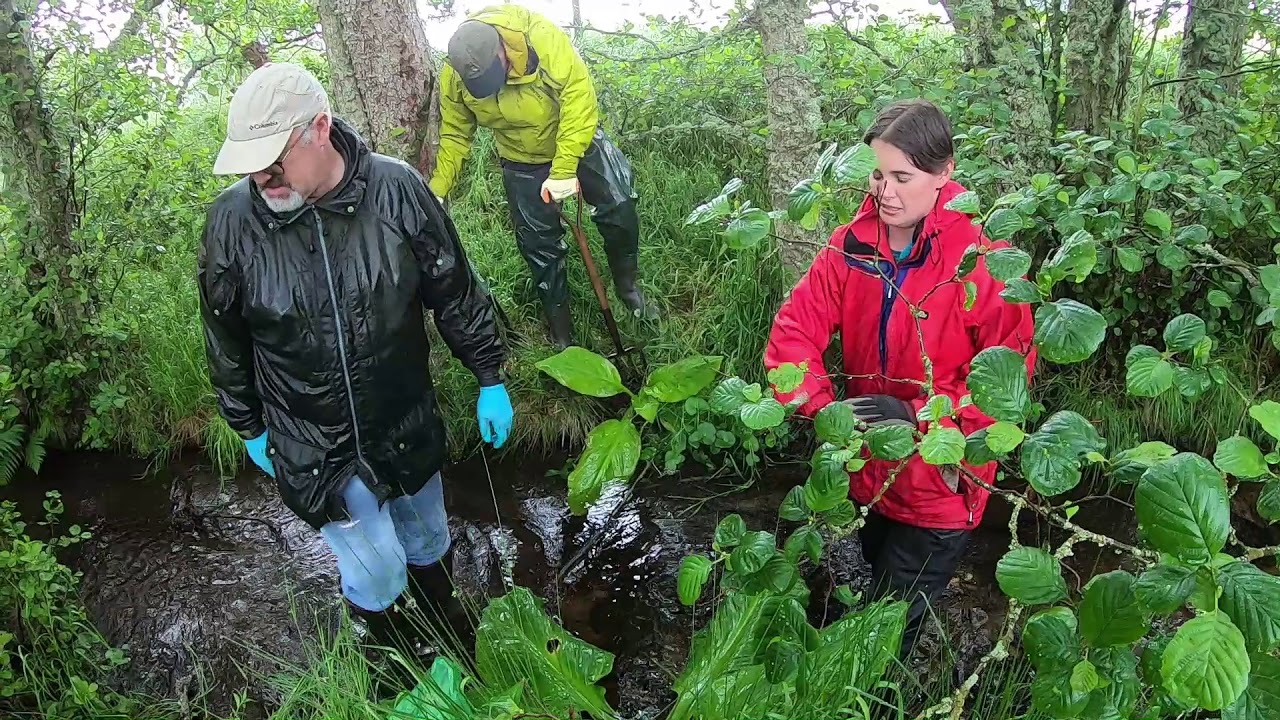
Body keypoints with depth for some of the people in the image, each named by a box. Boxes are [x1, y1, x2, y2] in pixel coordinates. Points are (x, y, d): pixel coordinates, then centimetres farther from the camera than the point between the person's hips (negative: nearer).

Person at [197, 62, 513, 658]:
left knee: (426, 537, 24)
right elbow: (225, 341, -1)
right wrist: (249, 429, 8)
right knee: (377, 574, 3)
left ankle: (446, 625, 55)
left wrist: (489, 379, 1)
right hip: (311, 447, -1)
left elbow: (457, 293, -4)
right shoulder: (232, 219, -16)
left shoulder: (397, 189, -17)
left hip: (408, 425, 2)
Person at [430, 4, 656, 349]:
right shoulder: (453, 79, -22)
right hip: (523, 163, 2)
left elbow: (579, 97, -36)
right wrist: (437, 189, -22)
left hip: (577, 141, -2)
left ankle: (627, 285, 13)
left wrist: (564, 169, -39)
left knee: (619, 208, -12)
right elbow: (455, 136, -10)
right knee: (540, 245, 6)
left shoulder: (542, 38, -33)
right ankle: (558, 318, 24)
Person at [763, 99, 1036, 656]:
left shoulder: (984, 260, -20)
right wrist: (820, 408, -26)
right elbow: (794, 329, -10)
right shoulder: (852, 246, -7)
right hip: (869, 470, 5)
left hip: (940, 482, -5)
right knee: (878, 593, 29)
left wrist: (918, 414, -31)